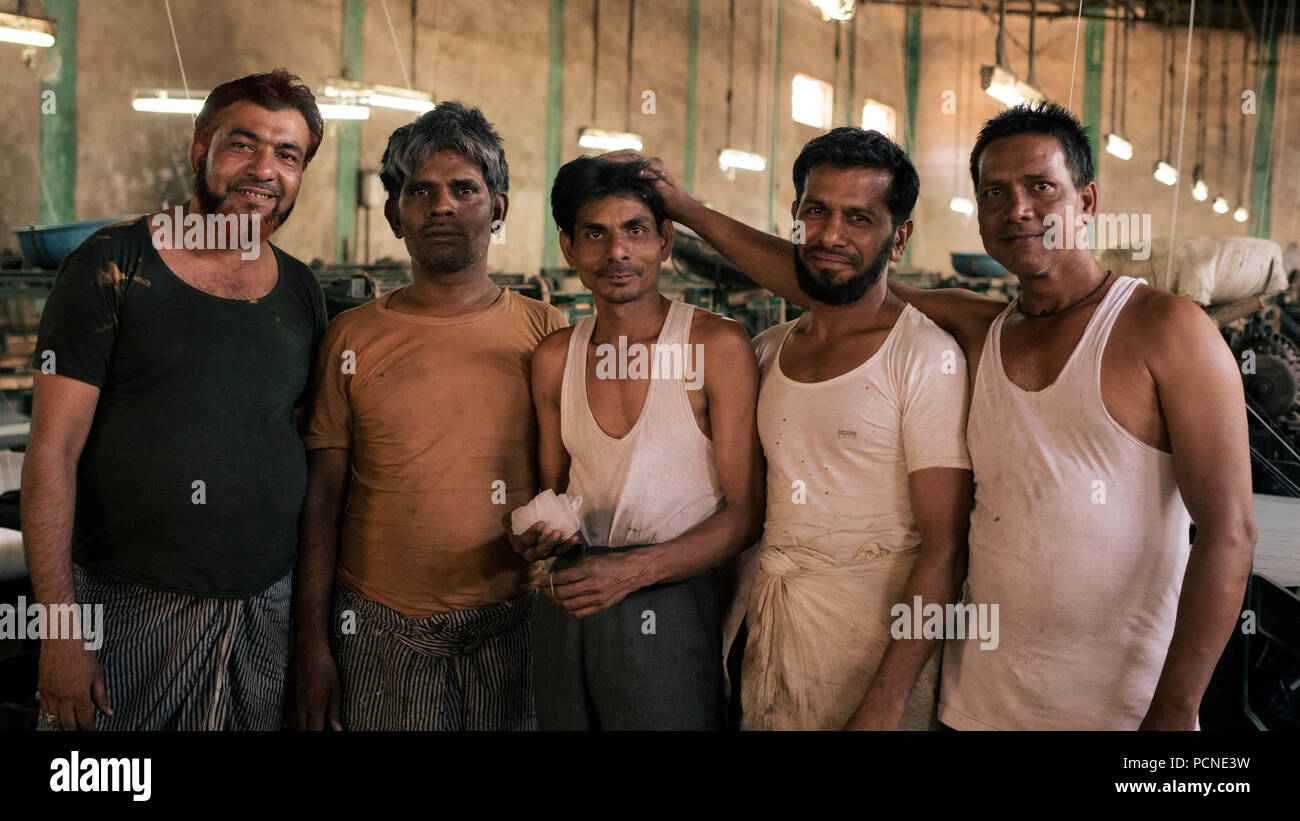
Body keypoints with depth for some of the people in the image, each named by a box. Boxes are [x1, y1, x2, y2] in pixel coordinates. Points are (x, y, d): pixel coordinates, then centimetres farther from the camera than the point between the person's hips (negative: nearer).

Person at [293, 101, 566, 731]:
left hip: (511, 625, 0)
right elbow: (322, 503, 3)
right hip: (379, 627, 0)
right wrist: (313, 647, -1)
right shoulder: (351, 338, 3)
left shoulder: (545, 332, 2)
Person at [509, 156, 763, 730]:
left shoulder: (718, 346, -8)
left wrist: (635, 569, -18)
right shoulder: (554, 358, 7)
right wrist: (538, 535, -5)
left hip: (671, 607, -4)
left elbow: (745, 511, -8)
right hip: (566, 607, 4)